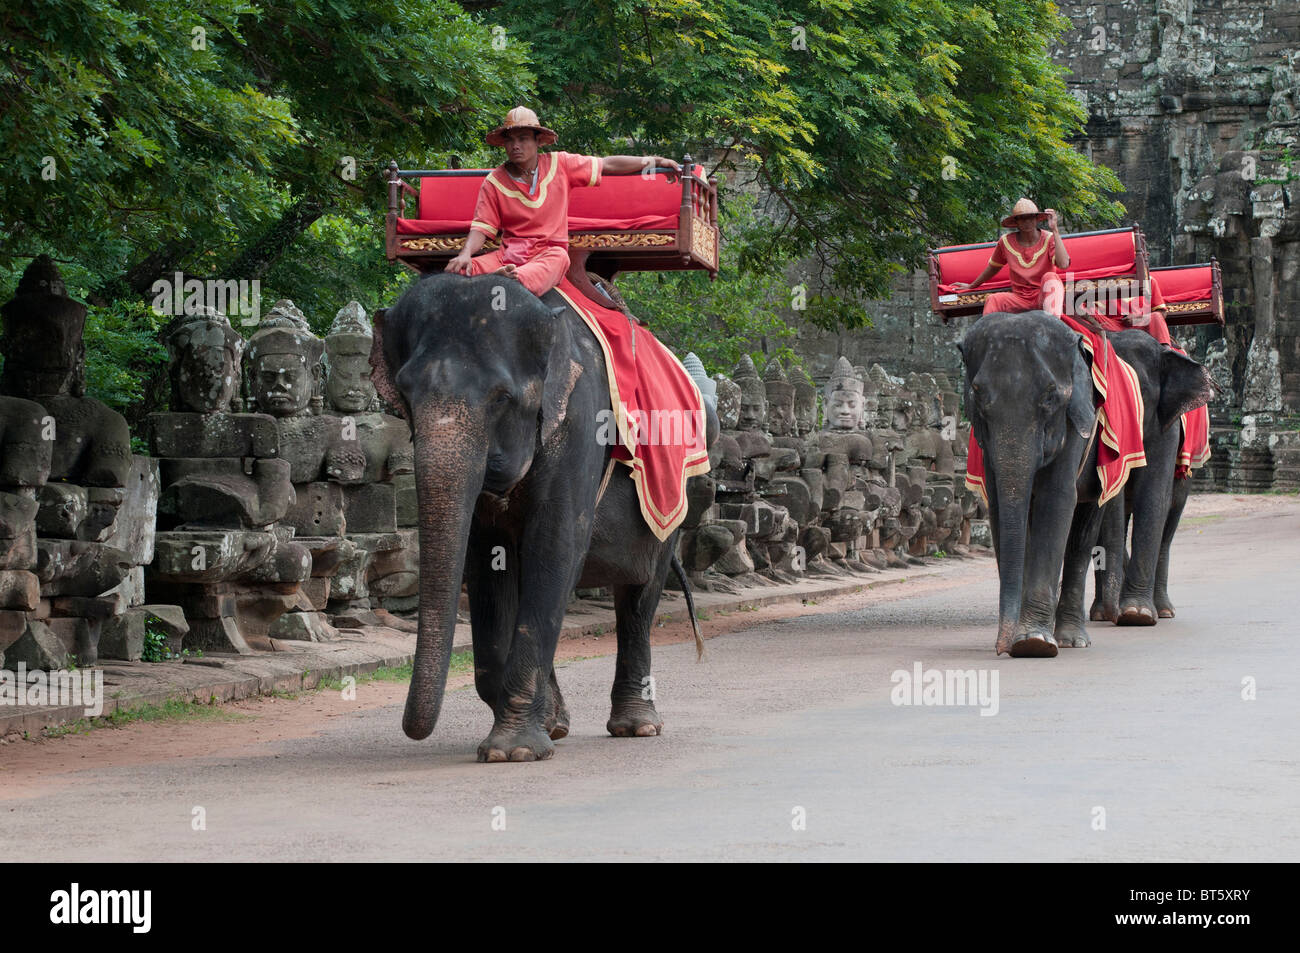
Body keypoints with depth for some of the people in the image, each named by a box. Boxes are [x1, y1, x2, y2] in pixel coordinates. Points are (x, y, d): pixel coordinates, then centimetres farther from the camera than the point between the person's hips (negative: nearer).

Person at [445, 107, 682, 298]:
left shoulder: (559, 164, 9)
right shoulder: (494, 182, 7)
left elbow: (607, 165, 15)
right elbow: (481, 228, 1)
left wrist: (654, 161, 15)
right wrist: (466, 254, -20)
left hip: (550, 250, -2)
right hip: (509, 253, 2)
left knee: (556, 260, -43)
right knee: (461, 271, -29)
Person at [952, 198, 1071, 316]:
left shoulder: (1048, 239, -7)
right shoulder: (1006, 242, 0)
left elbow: (1063, 264, -24)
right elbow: (993, 267, 18)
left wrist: (1054, 230, -24)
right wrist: (971, 286, 29)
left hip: (1044, 297, -2)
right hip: (1020, 299, 2)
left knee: (1049, 276, -33)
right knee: (992, 299, -24)